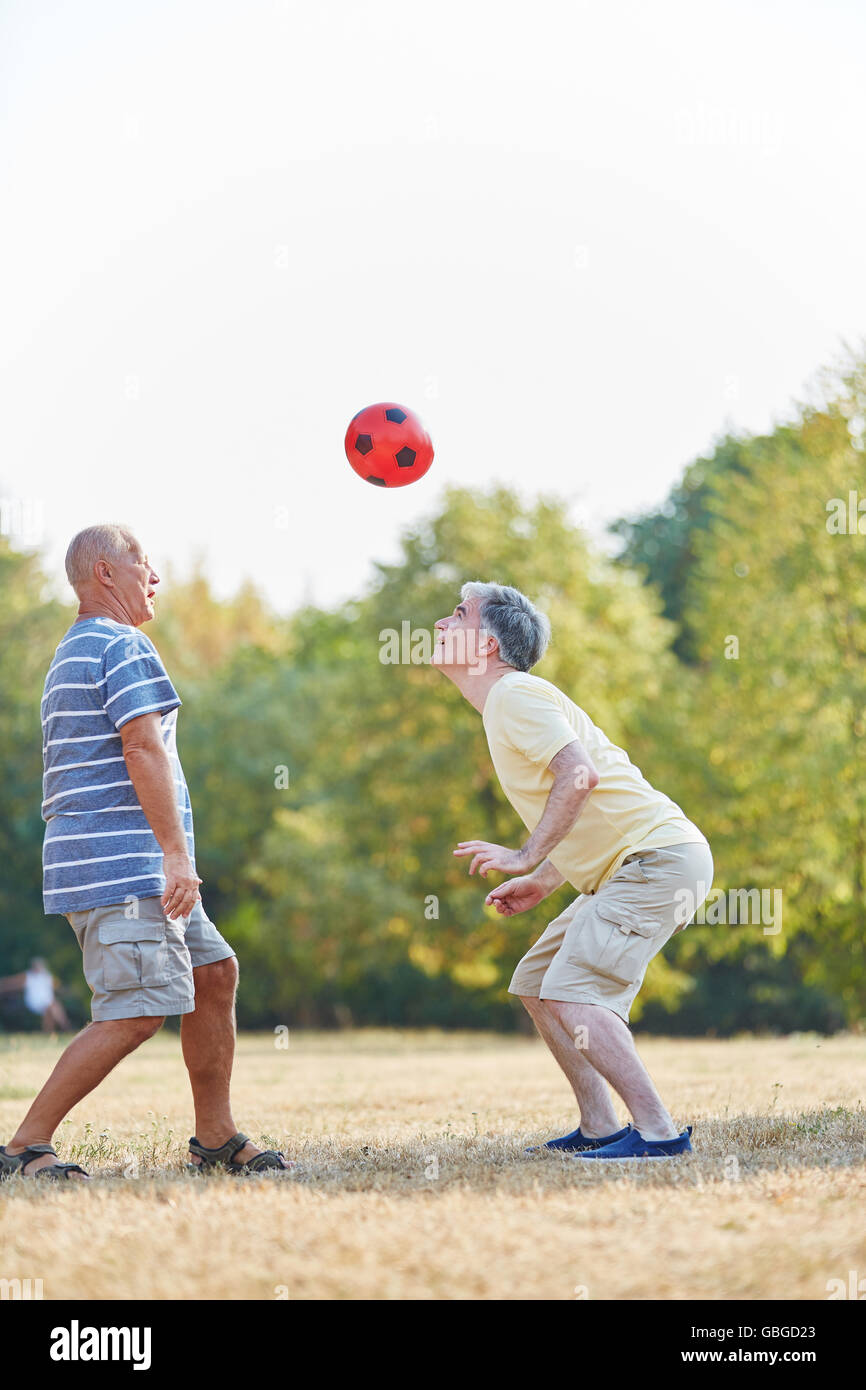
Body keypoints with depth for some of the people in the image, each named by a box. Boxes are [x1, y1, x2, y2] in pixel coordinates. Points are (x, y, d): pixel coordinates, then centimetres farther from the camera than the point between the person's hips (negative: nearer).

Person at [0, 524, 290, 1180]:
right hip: (123, 863, -11)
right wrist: (178, 853, -22)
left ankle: (216, 1136, 15)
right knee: (138, 1012, -14)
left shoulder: (71, 654, 24)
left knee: (215, 971, 13)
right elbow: (143, 749, -18)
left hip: (113, 866, 11)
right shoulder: (123, 646, -8)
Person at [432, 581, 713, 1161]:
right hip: (629, 867, 11)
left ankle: (658, 1131, -18)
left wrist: (527, 857, -20)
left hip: (658, 857, -11)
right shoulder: (508, 702, 21)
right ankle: (599, 1128, 14)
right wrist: (540, 884, 20)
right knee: (536, 983, 15)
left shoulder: (515, 694, -10)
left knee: (572, 994, -18)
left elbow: (580, 776, -26)